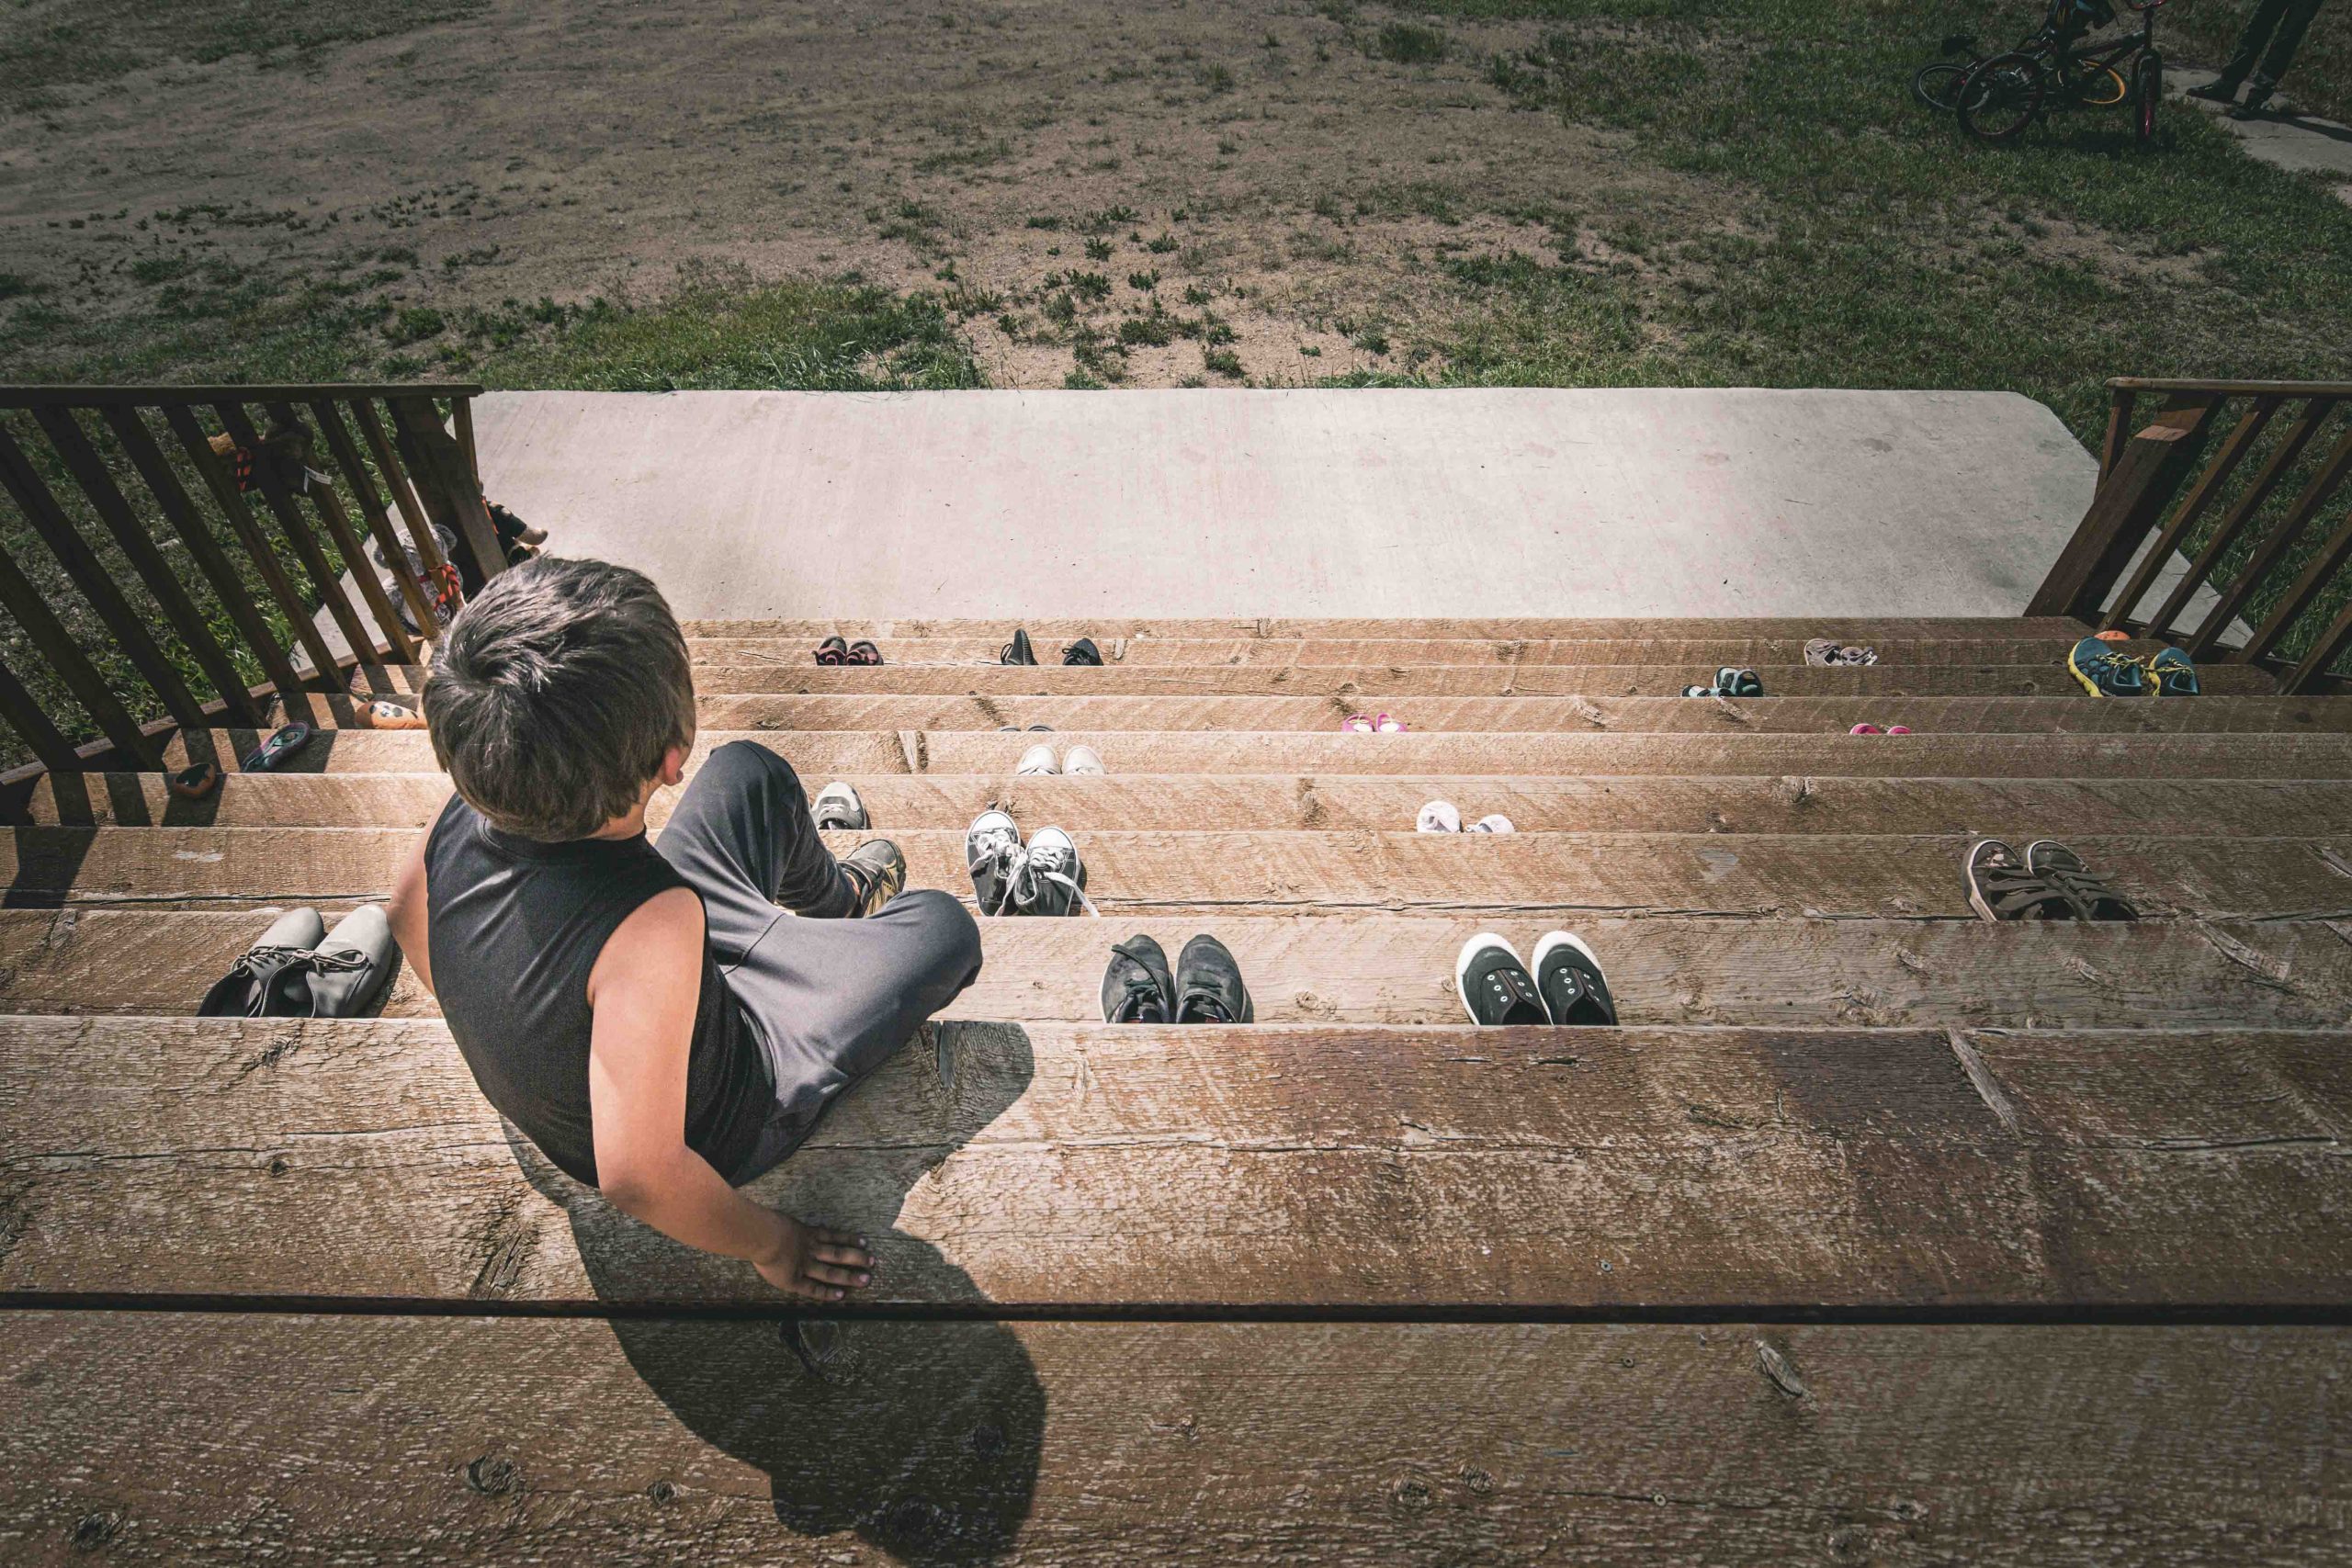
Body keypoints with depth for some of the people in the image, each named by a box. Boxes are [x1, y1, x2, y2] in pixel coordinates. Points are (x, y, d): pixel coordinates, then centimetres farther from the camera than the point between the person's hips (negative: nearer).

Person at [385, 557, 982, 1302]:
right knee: (943, 926, 4)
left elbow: (406, 919, -1)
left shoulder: (461, 820, -23)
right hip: (716, 1128, -5)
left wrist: (504, 1023, 18)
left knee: (749, 772, 13)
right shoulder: (655, 920, -45)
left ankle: (838, 895, 43)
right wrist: (770, 1244, -23)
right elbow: (637, 1173, -42)